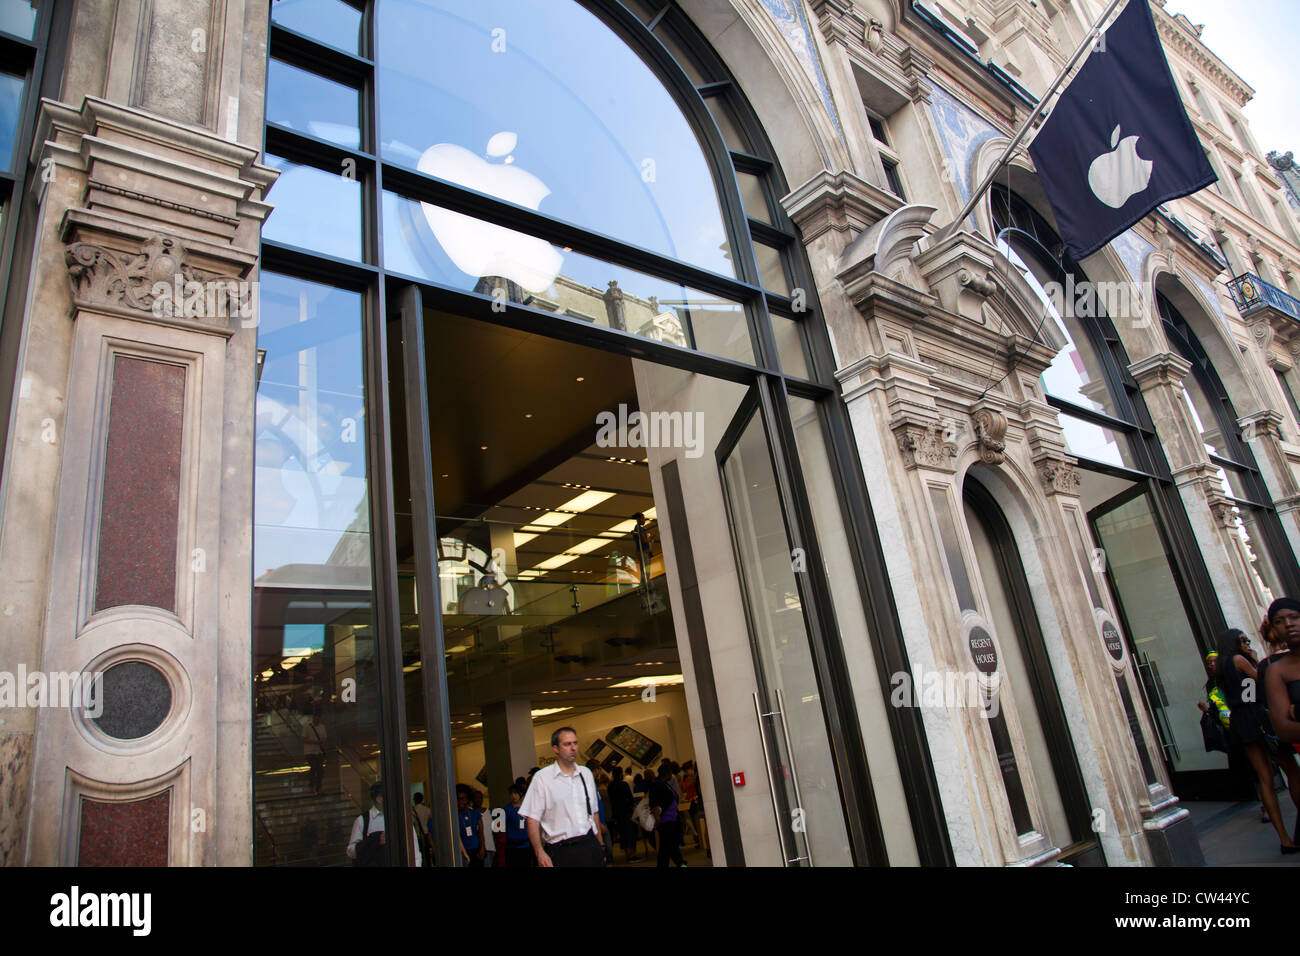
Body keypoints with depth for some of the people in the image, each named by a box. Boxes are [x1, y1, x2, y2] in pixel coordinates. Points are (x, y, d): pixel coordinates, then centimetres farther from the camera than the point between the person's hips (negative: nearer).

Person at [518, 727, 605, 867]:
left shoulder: (586, 773, 12)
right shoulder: (542, 777, -4)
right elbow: (533, 819, -9)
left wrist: (600, 846, 15)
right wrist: (540, 852, -19)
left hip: (590, 846, 4)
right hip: (561, 851, -4)